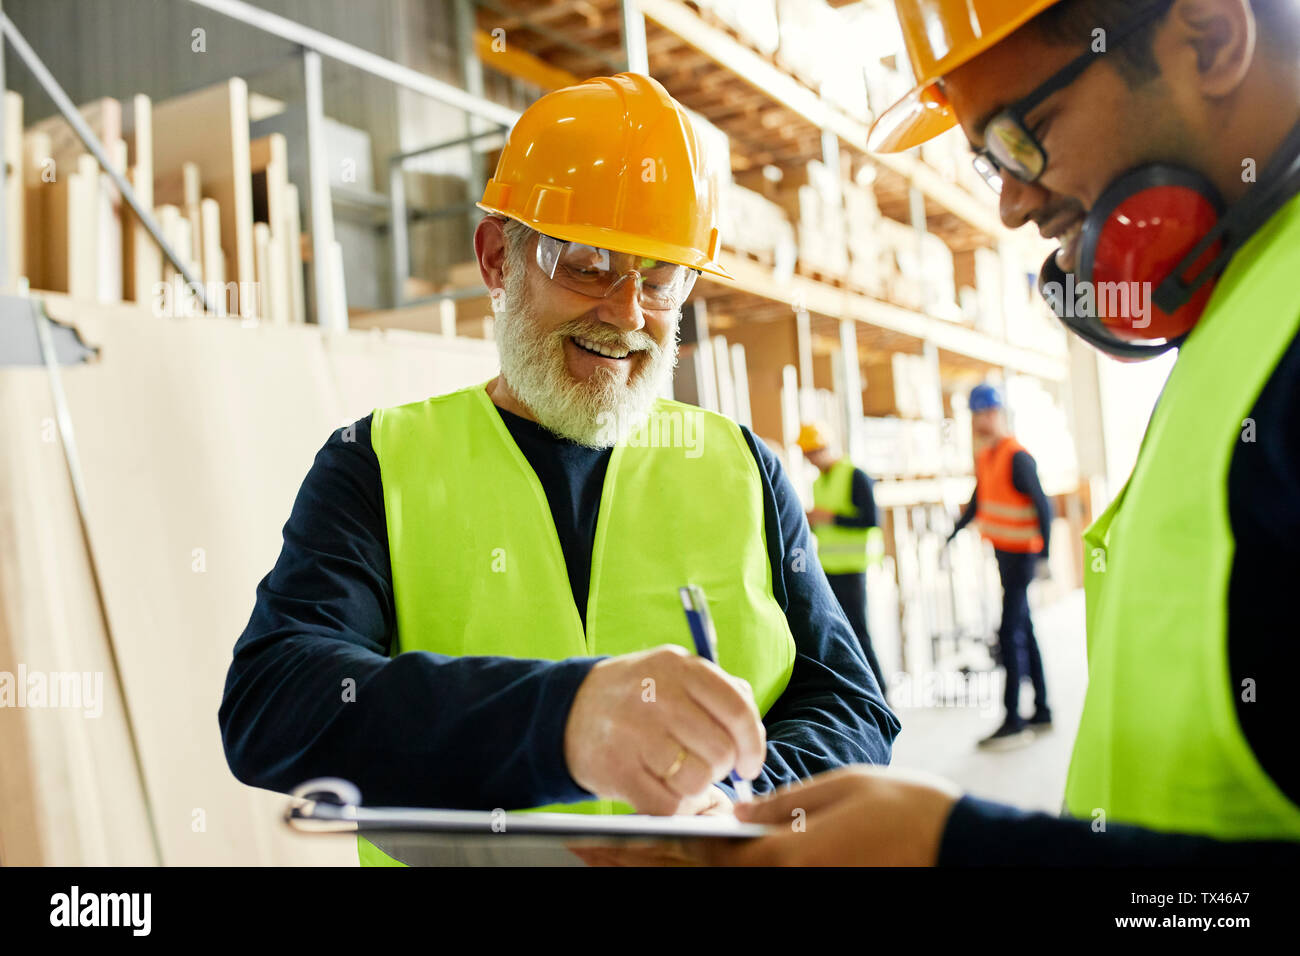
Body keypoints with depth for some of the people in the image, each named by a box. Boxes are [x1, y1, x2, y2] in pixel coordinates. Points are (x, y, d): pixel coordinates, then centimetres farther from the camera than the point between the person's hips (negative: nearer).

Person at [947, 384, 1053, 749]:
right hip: (1002, 550, 9)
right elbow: (978, 502, 22)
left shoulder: (1017, 458, -16)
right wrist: (955, 533, 16)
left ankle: (1014, 722, -4)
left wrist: (1045, 550, -25)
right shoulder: (984, 456, 11)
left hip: (1020, 552, -9)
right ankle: (1041, 712, 24)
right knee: (1023, 630, 14)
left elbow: (1042, 505, -20)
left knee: (1011, 634, -9)